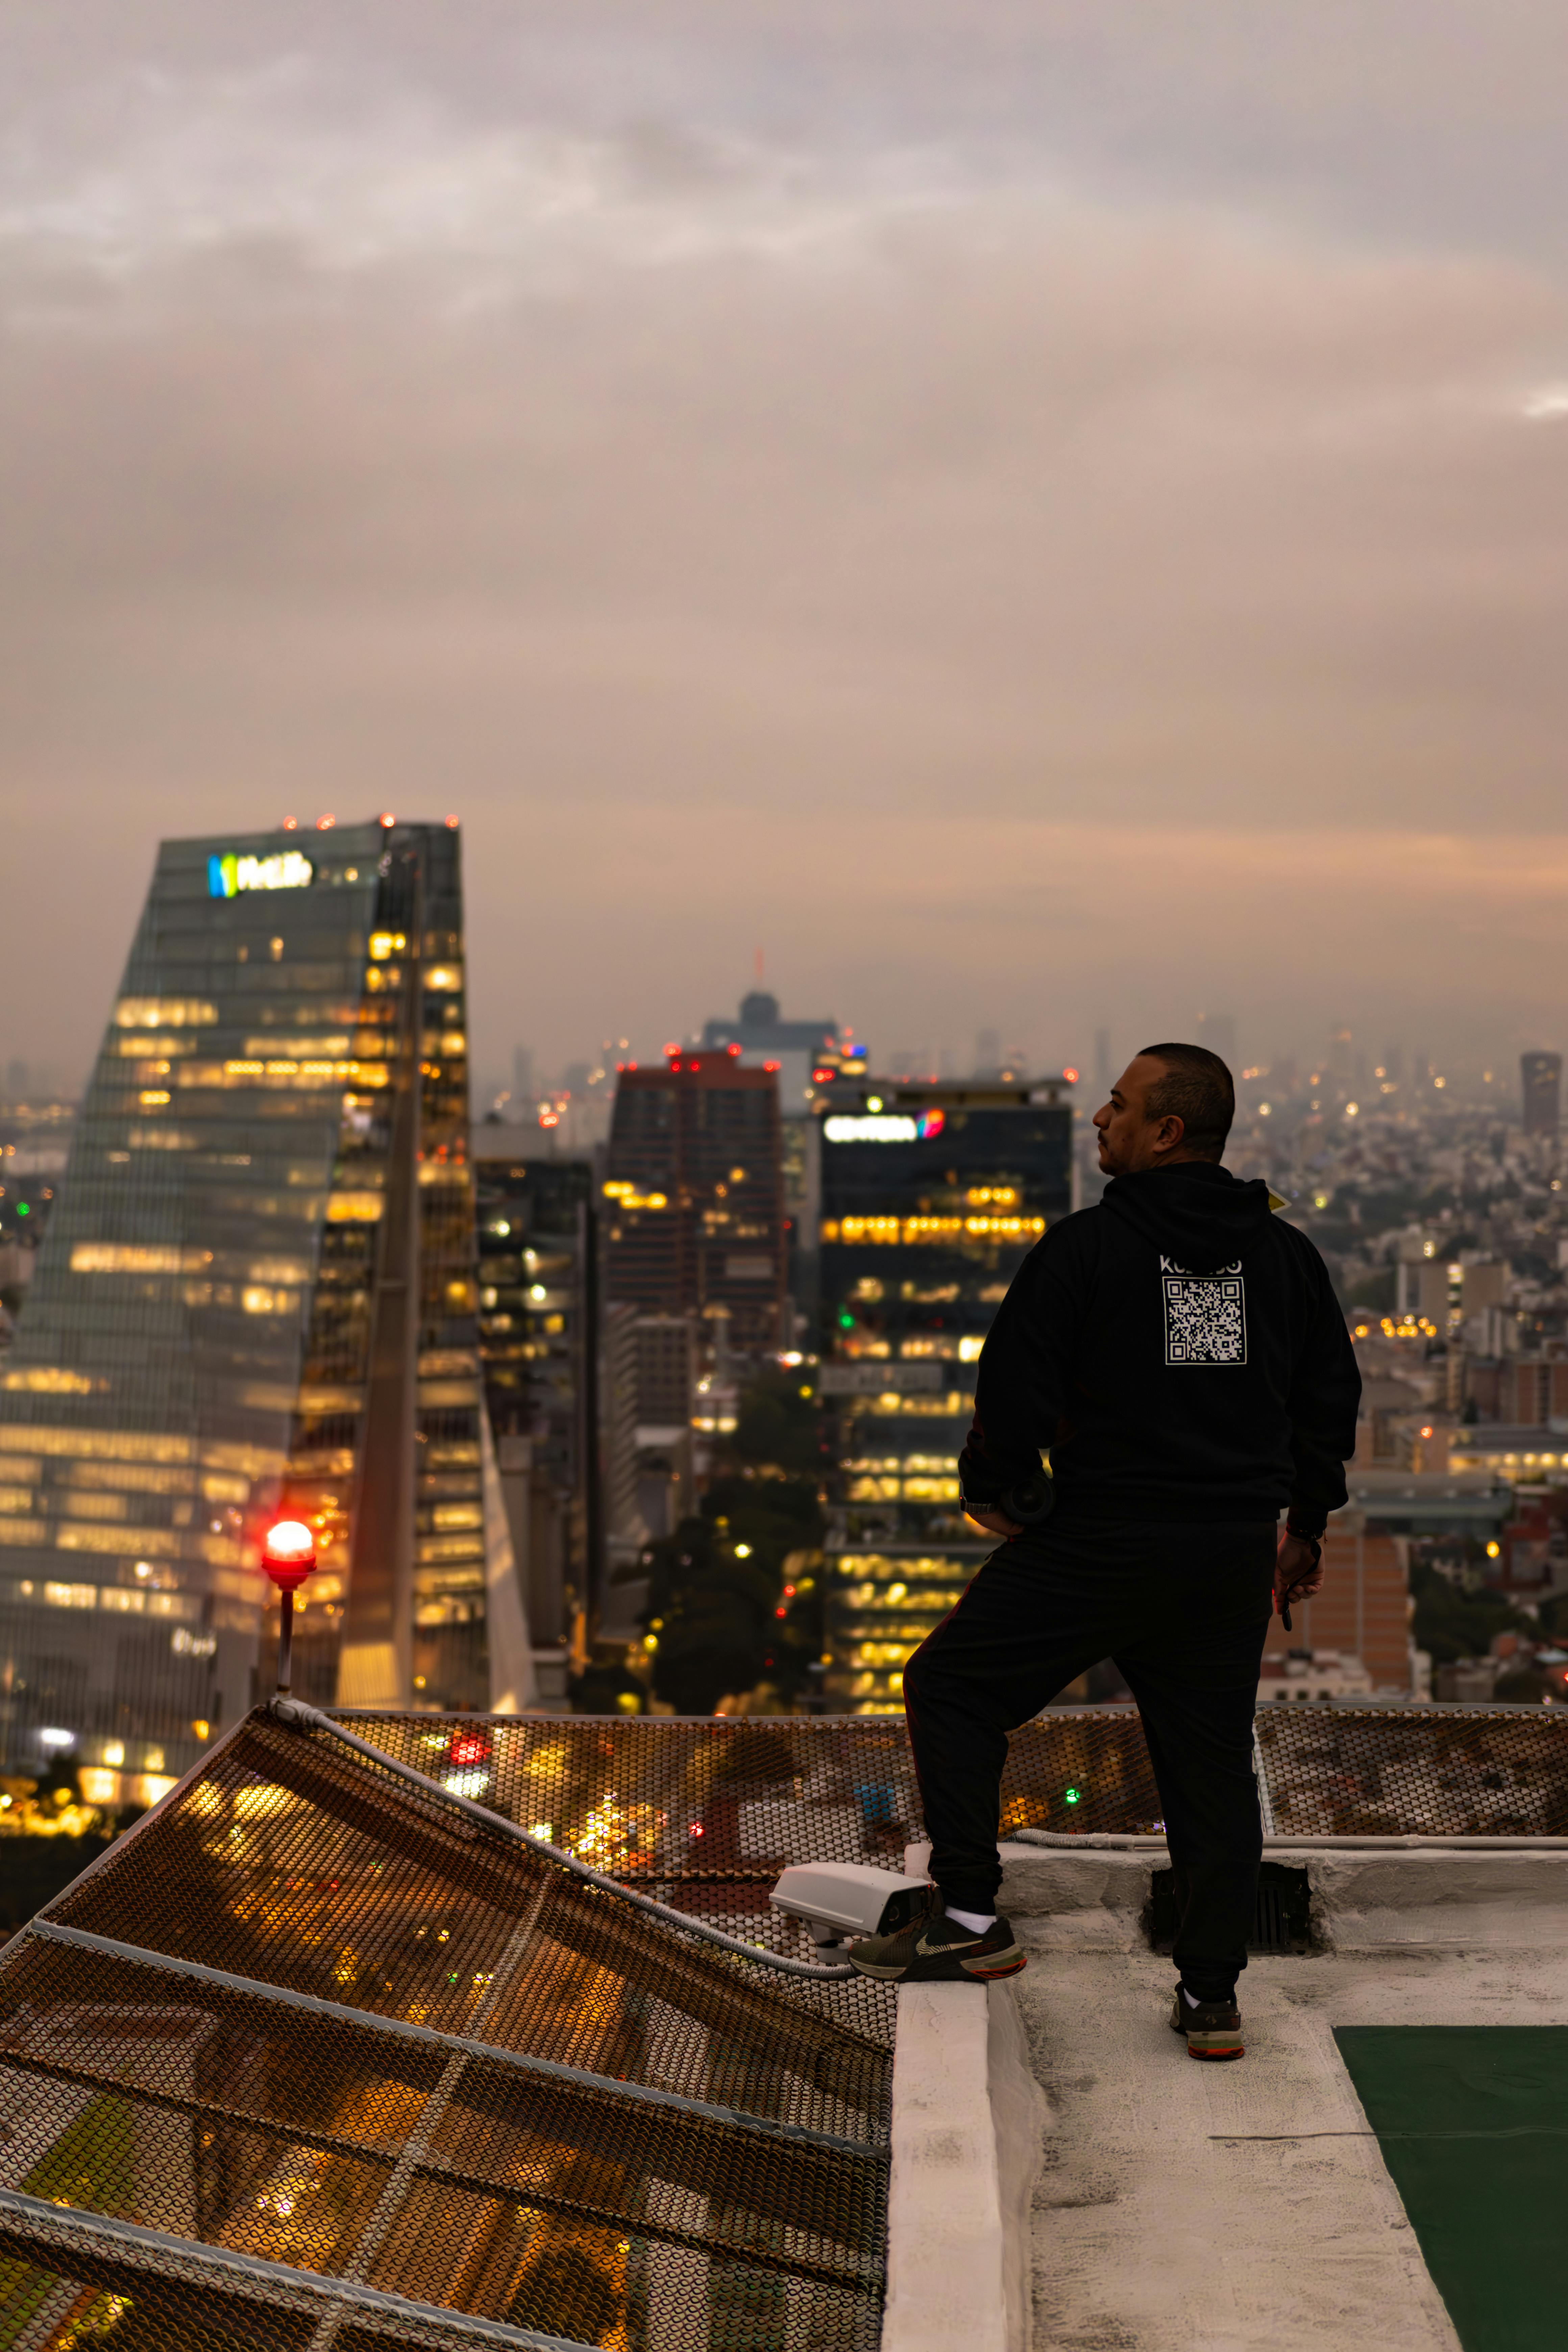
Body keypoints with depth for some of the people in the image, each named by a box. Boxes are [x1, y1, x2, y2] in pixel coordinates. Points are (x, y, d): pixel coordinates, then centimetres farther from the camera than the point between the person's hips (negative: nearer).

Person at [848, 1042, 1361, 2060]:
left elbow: (1017, 1383, -10)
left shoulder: (1088, 1246, -10)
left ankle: (971, 1916, 9)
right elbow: (1332, 1393, 14)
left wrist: (995, 1487, 8)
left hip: (1098, 1545, -5)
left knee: (952, 1684, 11)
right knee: (1212, 1760, 12)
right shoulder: (1285, 1253, 7)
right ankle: (1213, 1993, 14)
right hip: (1233, 1553, 5)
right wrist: (1305, 1523, 24)